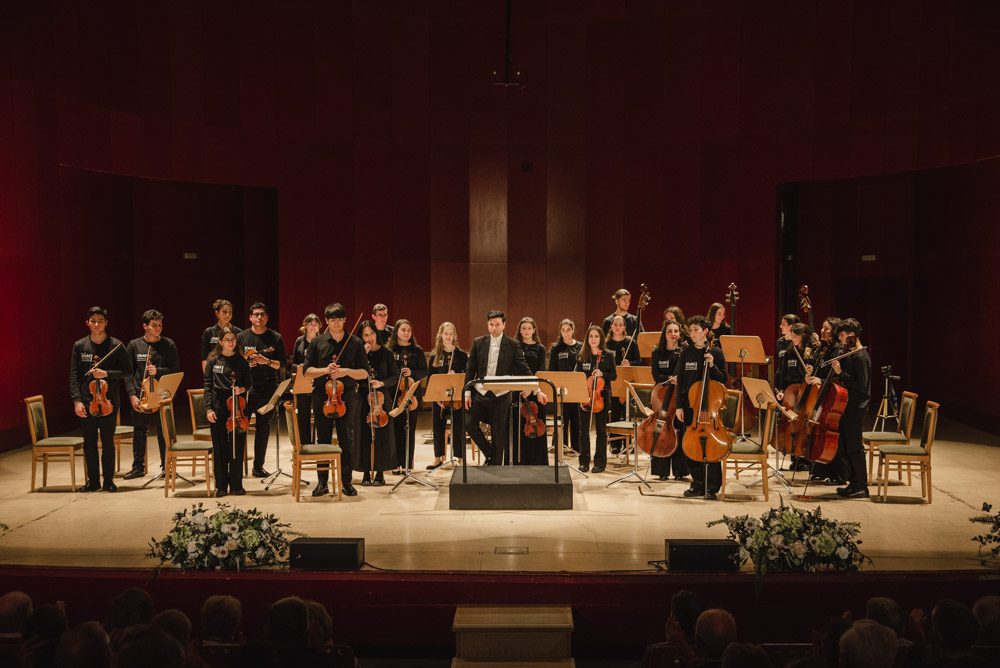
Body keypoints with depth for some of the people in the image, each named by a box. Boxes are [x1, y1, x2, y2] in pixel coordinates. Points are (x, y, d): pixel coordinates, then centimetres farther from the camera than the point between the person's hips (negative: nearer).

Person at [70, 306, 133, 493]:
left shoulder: (116, 345, -1)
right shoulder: (79, 346, 4)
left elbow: (128, 371, 0)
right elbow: (74, 376, 2)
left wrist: (107, 373, -14)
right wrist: (77, 400, -7)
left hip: (108, 400, -2)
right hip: (86, 401, 2)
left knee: (108, 442, 4)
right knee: (89, 442, 7)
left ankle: (109, 481, 13)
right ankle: (93, 481, 17)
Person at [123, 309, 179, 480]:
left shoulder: (168, 345, 1)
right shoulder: (134, 345, 3)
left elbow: (176, 370, 1)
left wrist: (158, 371, -16)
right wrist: (132, 394, -5)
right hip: (140, 394, 1)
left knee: (163, 432, 1)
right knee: (139, 431, 8)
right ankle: (138, 467, 19)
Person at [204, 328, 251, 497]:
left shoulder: (241, 361, 5)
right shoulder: (213, 361, 3)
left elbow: (249, 382, 9)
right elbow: (208, 386, 2)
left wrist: (243, 389, -13)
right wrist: (208, 408, -6)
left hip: (237, 407, 0)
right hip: (218, 408, 0)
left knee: (237, 447, 2)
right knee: (220, 448, 4)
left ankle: (236, 485, 11)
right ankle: (221, 486, 11)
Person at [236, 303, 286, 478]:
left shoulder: (276, 338, 5)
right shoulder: (241, 337, 6)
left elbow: (280, 364, 3)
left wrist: (267, 361, -14)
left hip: (268, 389, 1)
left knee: (263, 428, 6)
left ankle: (258, 466, 15)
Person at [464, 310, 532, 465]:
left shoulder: (512, 345, -1)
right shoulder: (478, 342, 4)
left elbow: (524, 370, -1)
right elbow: (470, 370, 6)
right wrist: (467, 393, -1)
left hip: (500, 395, -2)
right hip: (479, 393, 2)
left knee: (498, 434, 2)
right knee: (469, 423, -10)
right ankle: (489, 453, 11)